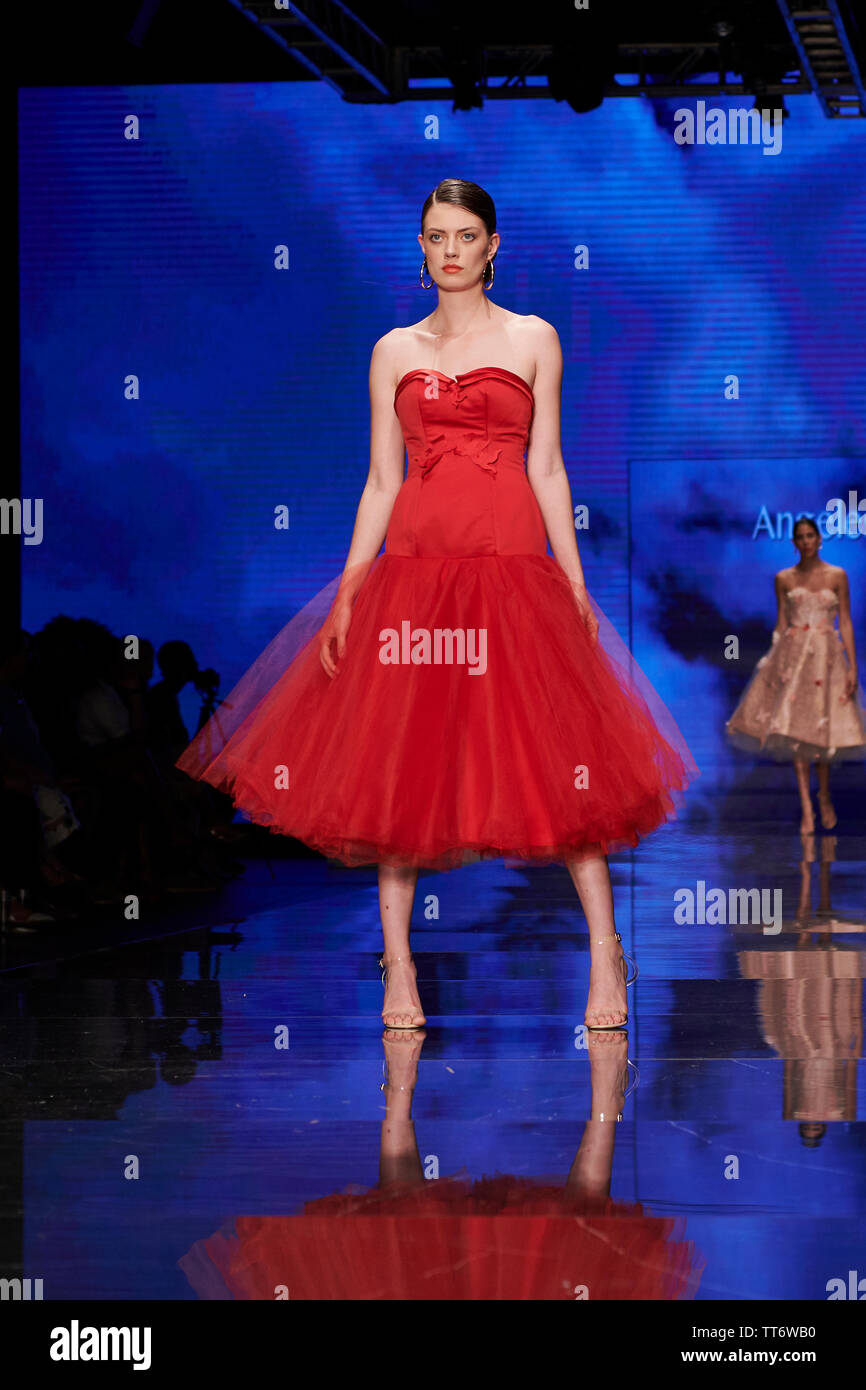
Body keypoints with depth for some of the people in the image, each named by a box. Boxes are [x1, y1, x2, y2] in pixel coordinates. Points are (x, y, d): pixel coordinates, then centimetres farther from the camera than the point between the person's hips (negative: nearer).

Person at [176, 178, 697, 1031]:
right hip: (414, 569, 2)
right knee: (399, 766, 0)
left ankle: (604, 952, 6)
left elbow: (547, 470, 7)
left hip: (512, 565, -2)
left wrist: (575, 583, 0)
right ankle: (398, 967, 8)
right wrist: (347, 592, 2)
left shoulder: (533, 340, 8)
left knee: (553, 755, -5)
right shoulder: (395, 351, 12)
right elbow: (381, 482, 11)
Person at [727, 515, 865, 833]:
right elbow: (781, 623, 9)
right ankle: (806, 806, -10)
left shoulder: (837, 576, 3)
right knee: (795, 727, -8)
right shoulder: (784, 579, 6)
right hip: (793, 655, 0)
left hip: (828, 656, 0)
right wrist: (775, 660, 6)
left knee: (825, 727, 2)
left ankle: (824, 798, 21)